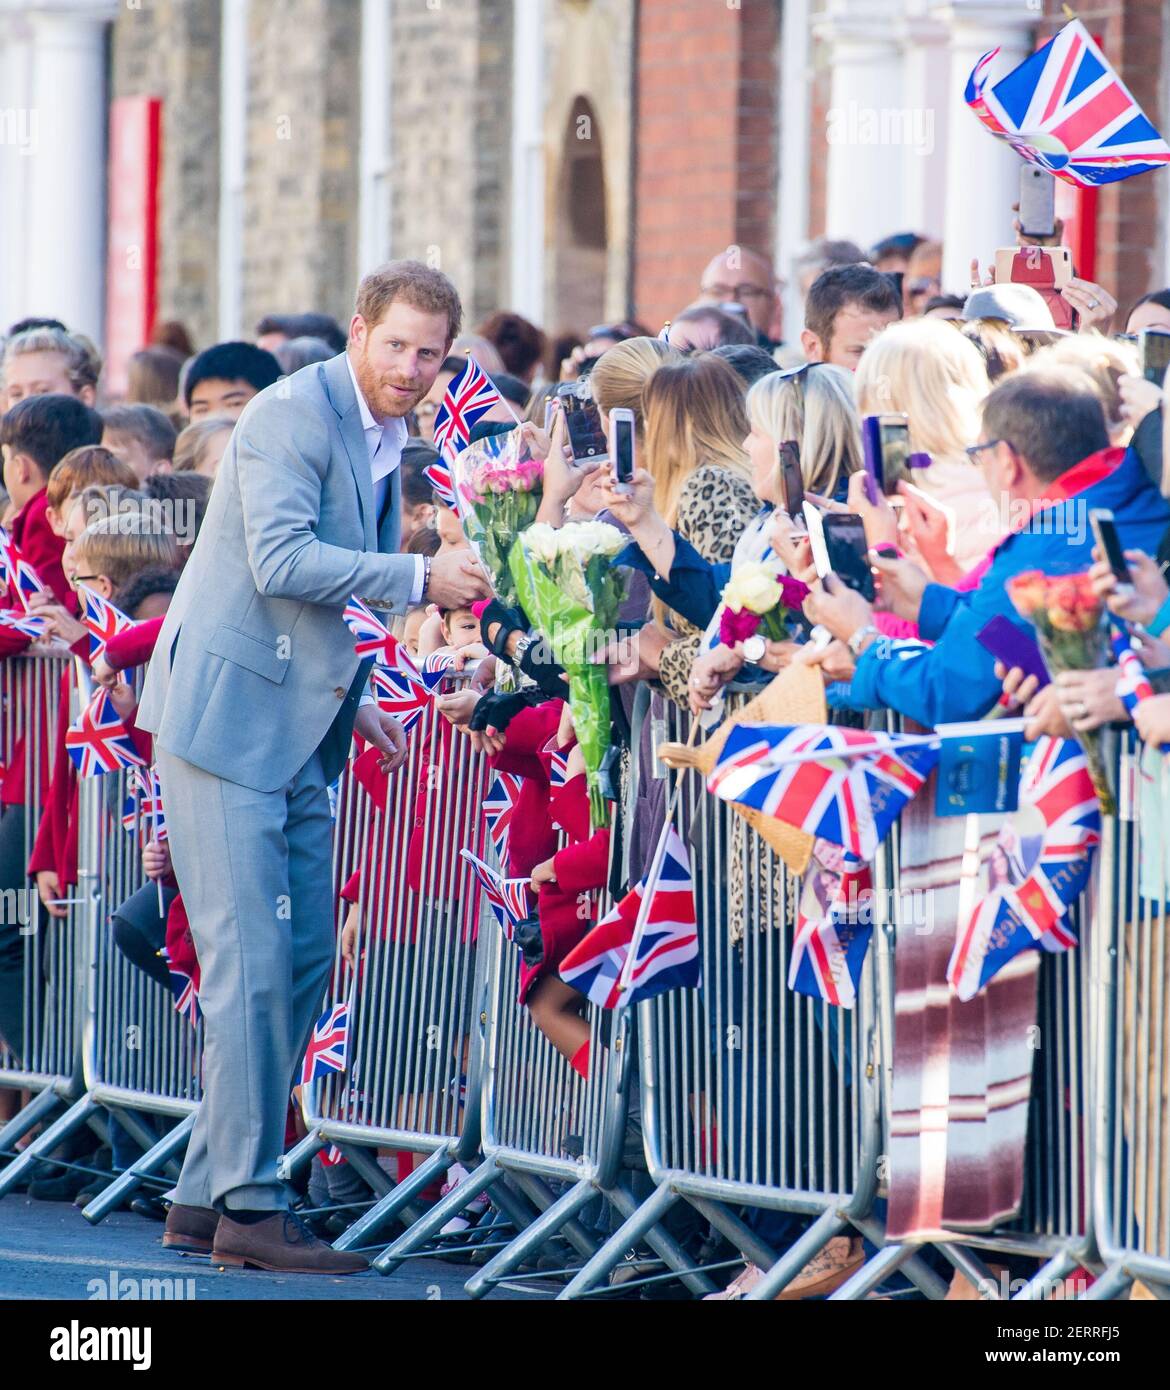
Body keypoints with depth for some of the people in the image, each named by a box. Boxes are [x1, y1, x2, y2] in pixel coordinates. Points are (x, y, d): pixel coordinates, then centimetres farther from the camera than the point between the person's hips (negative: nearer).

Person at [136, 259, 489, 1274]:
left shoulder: (384, 439, 16)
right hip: (229, 715, -9)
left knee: (302, 962, 8)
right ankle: (247, 1206, -7)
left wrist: (349, 696, 15)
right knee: (251, 963, -10)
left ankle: (207, 1197, 14)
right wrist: (419, 578, -26)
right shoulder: (295, 415, -13)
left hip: (298, 733, 9)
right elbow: (280, 559, -24)